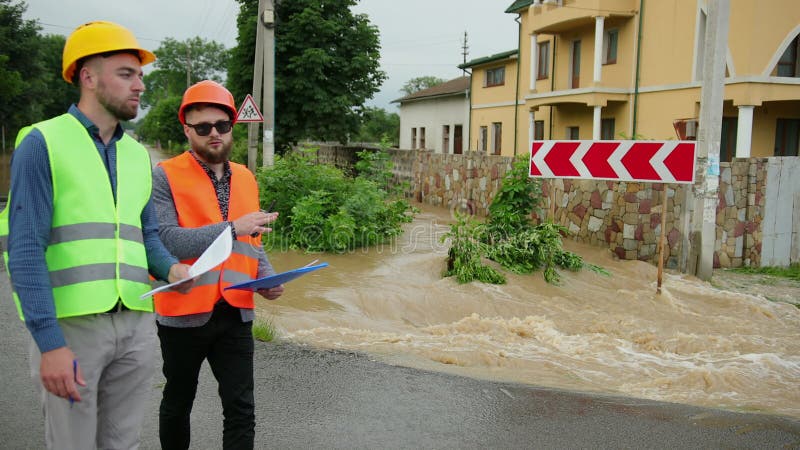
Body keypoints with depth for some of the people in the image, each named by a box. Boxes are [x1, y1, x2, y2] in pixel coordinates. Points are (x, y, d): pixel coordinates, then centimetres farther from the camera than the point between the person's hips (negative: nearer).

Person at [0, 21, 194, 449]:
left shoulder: (137, 154, 14)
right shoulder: (42, 143, -5)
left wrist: (171, 268, -5)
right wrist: (50, 342, -18)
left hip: (135, 323, 5)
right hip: (69, 324, -5)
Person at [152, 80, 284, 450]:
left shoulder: (246, 179, 9)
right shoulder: (165, 176, -8)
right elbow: (166, 240, -20)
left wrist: (267, 278, -2)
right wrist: (232, 227, -25)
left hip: (236, 314, 4)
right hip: (184, 314, -3)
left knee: (241, 409, 5)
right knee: (178, 402, 17)